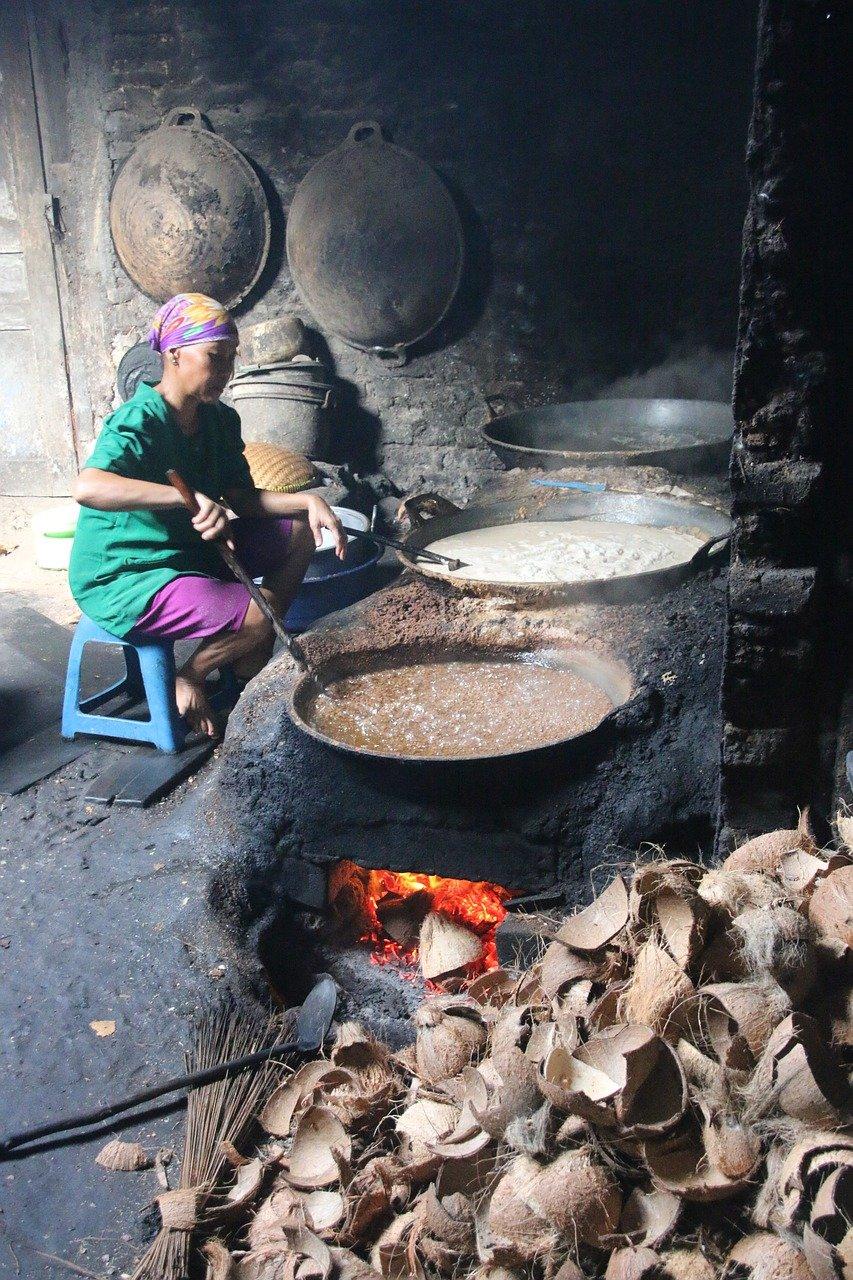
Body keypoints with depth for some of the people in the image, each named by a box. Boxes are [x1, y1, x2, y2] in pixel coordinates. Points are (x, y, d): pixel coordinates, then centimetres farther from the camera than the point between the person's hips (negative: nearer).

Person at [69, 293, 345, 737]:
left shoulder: (220, 420, 2)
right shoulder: (139, 423, -24)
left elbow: (241, 499, 3)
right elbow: (87, 487, -42)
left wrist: (307, 501, -14)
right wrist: (190, 497, -51)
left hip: (190, 548, 9)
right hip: (124, 578, -9)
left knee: (300, 530, 5)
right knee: (262, 612, -25)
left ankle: (249, 666, 11)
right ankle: (186, 679, 3)